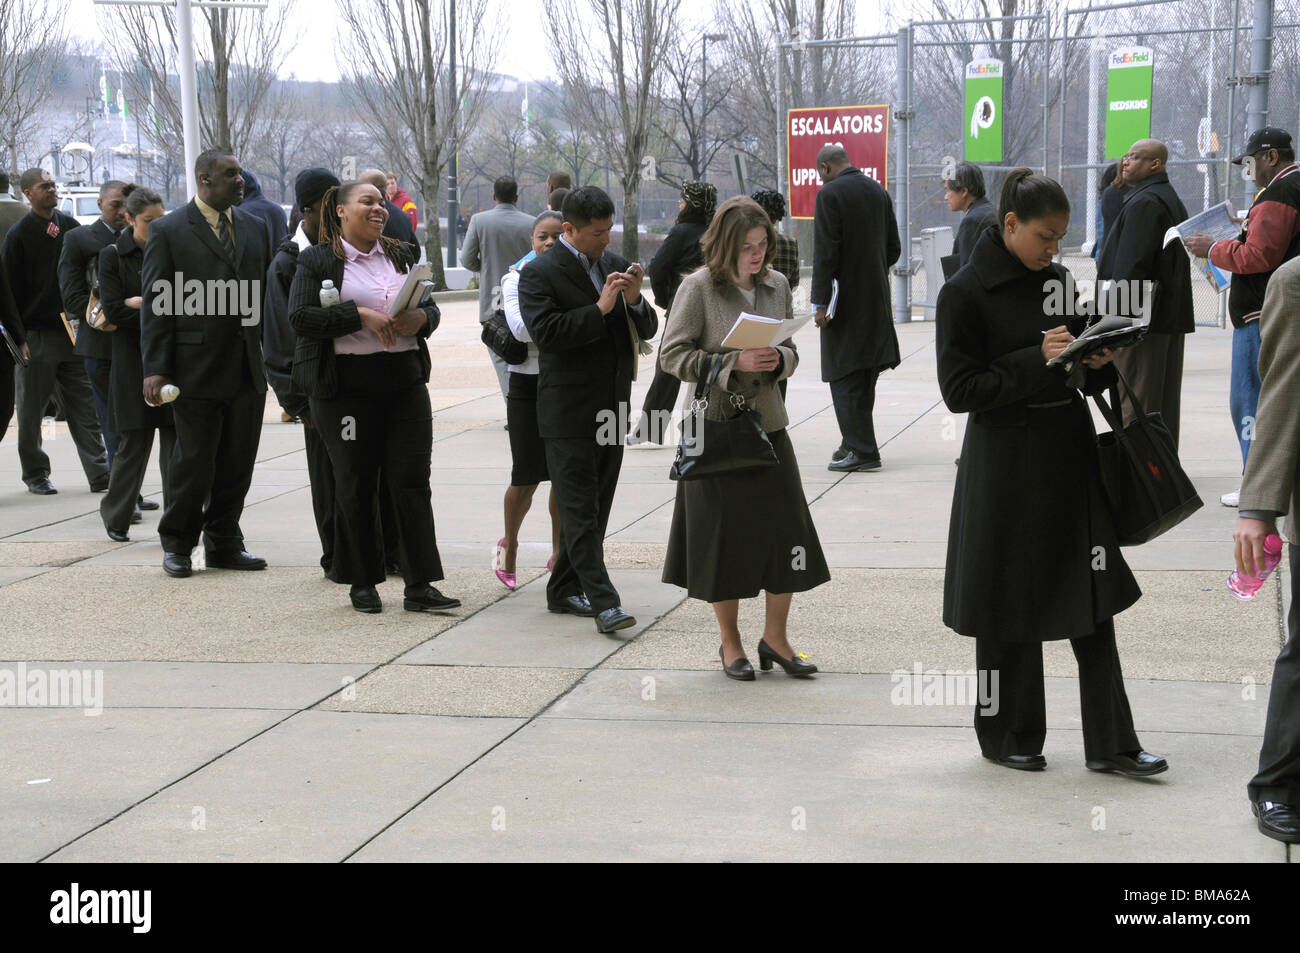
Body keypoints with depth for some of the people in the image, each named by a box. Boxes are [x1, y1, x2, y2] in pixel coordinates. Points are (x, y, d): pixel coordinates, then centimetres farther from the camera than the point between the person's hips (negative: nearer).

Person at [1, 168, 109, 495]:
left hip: (73, 332, 4)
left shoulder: (70, 226, 8)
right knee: (32, 410, 7)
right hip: (36, 336, -4)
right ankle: (36, 475, 18)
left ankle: (100, 475, 2)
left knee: (84, 407, 2)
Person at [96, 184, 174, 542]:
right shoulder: (113, 255, 0)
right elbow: (114, 310, -8)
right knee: (135, 443, 1)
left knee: (175, 442, -2)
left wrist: (142, 303, -10)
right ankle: (116, 516, 19)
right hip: (133, 362, -2)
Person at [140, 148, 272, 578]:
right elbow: (155, 305, -6)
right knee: (194, 462, 0)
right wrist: (155, 369, -12)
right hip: (196, 366, -5)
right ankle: (177, 544, 17)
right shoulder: (168, 231, -3)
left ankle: (224, 544, 22)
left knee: (237, 463, 9)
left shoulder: (255, 227, 12)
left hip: (248, 368, 5)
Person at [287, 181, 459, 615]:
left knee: (413, 482, -2)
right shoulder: (317, 261, 0)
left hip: (405, 380, 4)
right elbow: (300, 316, -11)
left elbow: (431, 308, 18)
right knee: (355, 485, 5)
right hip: (346, 387, -4)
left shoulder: (401, 256, 16)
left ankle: (419, 586, 0)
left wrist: (421, 318, -6)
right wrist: (360, 315, -18)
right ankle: (362, 583, 17)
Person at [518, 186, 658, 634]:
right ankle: (604, 602, -11)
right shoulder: (540, 272, -8)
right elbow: (544, 330, -21)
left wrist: (634, 301, -8)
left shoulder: (615, 264, 12)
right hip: (569, 410, -7)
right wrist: (600, 309, -21)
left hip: (613, 409, 7)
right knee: (580, 510, -8)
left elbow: (647, 329, 13)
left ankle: (564, 590, 22)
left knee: (597, 507, 12)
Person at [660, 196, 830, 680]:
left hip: (768, 423, 5)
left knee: (787, 531, 3)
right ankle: (730, 643, 21)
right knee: (724, 536, 4)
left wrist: (778, 360, -9)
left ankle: (775, 638, 20)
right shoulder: (699, 287, -8)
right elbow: (673, 355, -10)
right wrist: (735, 362, -19)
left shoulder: (777, 284, 7)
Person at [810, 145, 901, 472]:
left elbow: (825, 252, -17)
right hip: (877, 299, 7)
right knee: (865, 377, 15)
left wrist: (820, 303, -16)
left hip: (846, 298, -7)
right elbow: (894, 248, 13)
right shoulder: (878, 191, 10)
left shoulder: (830, 194, -12)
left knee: (845, 376, -2)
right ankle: (856, 442, 23)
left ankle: (861, 450, -4)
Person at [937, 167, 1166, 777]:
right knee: (1009, 608, 5)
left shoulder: (1057, 280, 9)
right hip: (1005, 461, -6)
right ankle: (1007, 735, 23)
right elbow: (959, 389, -13)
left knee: (1092, 599, 5)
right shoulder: (965, 293, -9)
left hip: (1070, 453, 6)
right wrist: (1036, 360, -19)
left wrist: (1098, 363, -4)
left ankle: (1110, 743, 11)